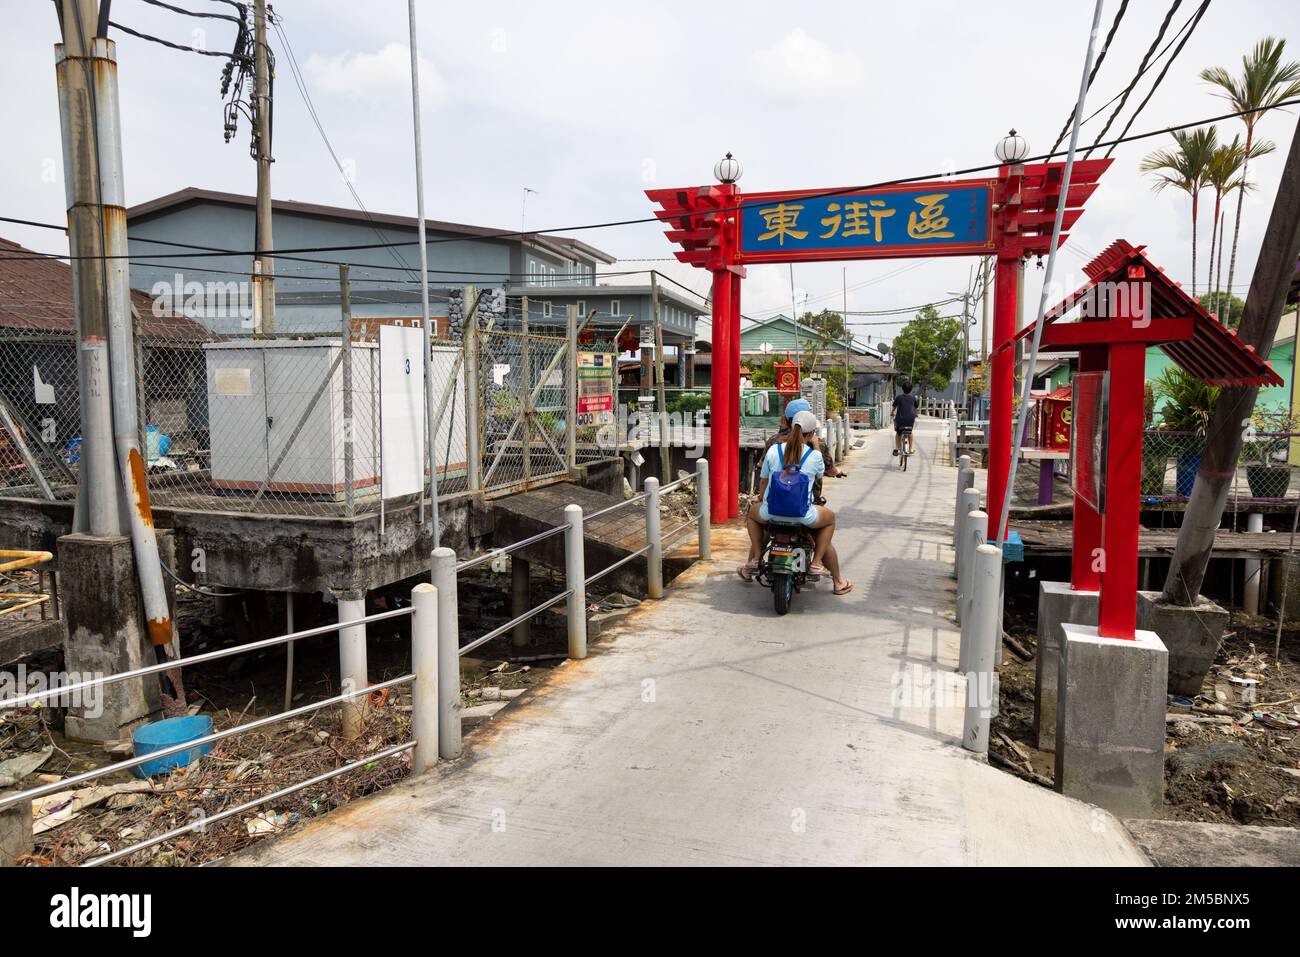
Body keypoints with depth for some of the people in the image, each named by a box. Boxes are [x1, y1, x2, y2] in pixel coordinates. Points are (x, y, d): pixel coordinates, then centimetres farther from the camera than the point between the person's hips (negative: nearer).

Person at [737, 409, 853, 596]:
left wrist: (761, 499, 33)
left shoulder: (773, 450, 1)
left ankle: (756, 558, 23)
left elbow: (763, 481, 13)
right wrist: (816, 446, 30)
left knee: (752, 512, 36)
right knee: (830, 518, 30)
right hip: (802, 514, -1)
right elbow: (821, 473, 20)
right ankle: (817, 562, 20)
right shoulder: (815, 455, -4)